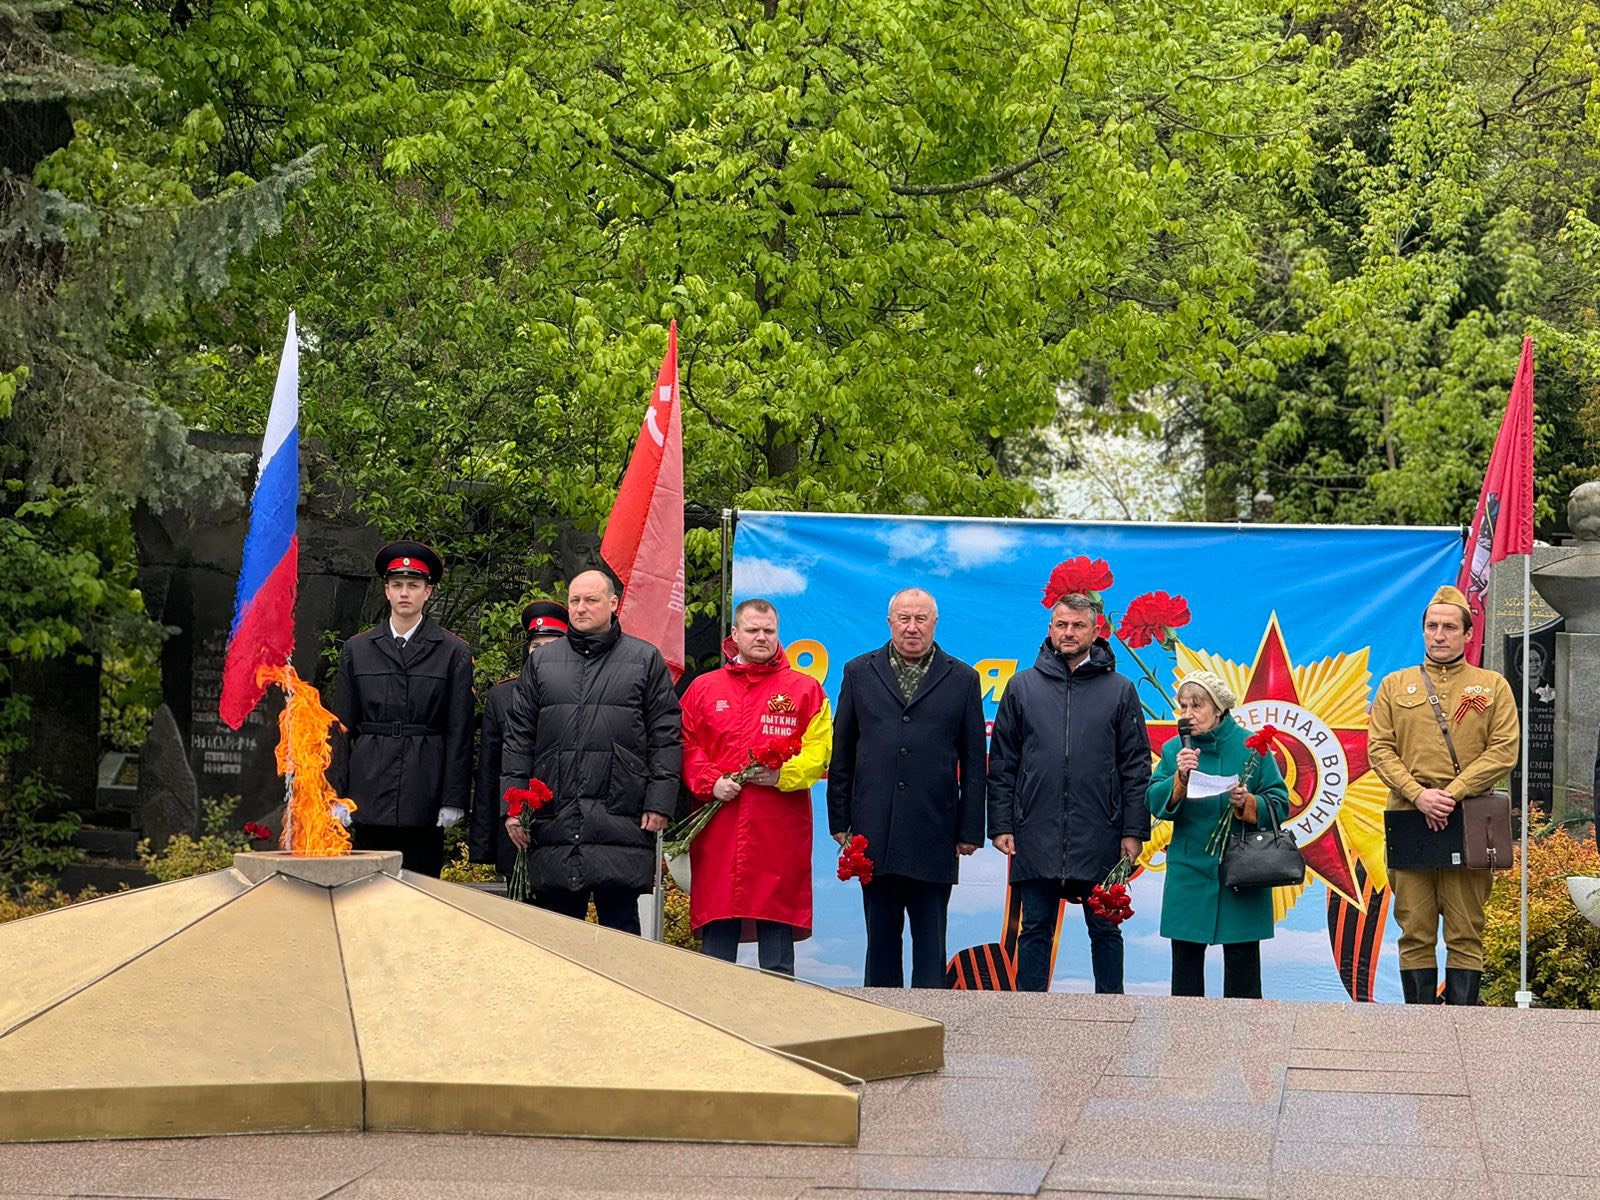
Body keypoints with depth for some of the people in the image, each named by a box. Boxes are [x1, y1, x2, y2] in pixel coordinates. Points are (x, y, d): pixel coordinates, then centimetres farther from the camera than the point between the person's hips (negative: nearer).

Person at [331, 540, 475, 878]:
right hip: (370, 792, 2)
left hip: (424, 794, -2)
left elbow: (459, 733, 2)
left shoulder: (454, 653, 4)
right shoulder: (356, 650, 11)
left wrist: (453, 800, -4)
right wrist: (338, 795, 3)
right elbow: (342, 728, 10)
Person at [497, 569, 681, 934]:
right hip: (554, 819, 3)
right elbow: (518, 739, 14)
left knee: (620, 925, -1)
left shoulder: (645, 660, 7)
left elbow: (665, 738, 4)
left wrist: (659, 804, -5)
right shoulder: (540, 663, 15)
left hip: (621, 820, -3)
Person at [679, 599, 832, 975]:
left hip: (780, 833, -1)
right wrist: (711, 783, -7)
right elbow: (687, 747, 9)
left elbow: (819, 750, 3)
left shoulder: (805, 690, 9)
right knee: (717, 945, 3)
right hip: (718, 828, 1)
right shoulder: (704, 689, 13)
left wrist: (784, 774, -13)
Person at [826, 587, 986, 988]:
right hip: (874, 832, 1)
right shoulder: (859, 673, 10)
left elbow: (973, 763, 5)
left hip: (934, 833, -1)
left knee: (930, 941, 1)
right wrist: (839, 820, 6)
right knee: (881, 936, 7)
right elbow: (841, 755, 10)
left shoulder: (962, 679, 6)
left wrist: (970, 830, 1)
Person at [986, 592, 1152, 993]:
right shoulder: (1023, 686, 8)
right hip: (1036, 836, 1)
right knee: (1035, 930, 6)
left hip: (1100, 839, -1)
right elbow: (1001, 763, 8)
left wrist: (1134, 831, -2)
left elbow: (1136, 768, 4)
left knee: (1105, 930, 7)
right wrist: (1001, 825, 0)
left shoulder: (1119, 690, 5)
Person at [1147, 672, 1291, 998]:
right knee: (1186, 953, 5)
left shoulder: (1251, 747, -2)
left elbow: (1279, 804, -1)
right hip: (1189, 871, 2)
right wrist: (1180, 778, -19)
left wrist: (1247, 803, -19)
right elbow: (1155, 803, -3)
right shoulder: (1174, 750, 6)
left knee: (1242, 957, 2)